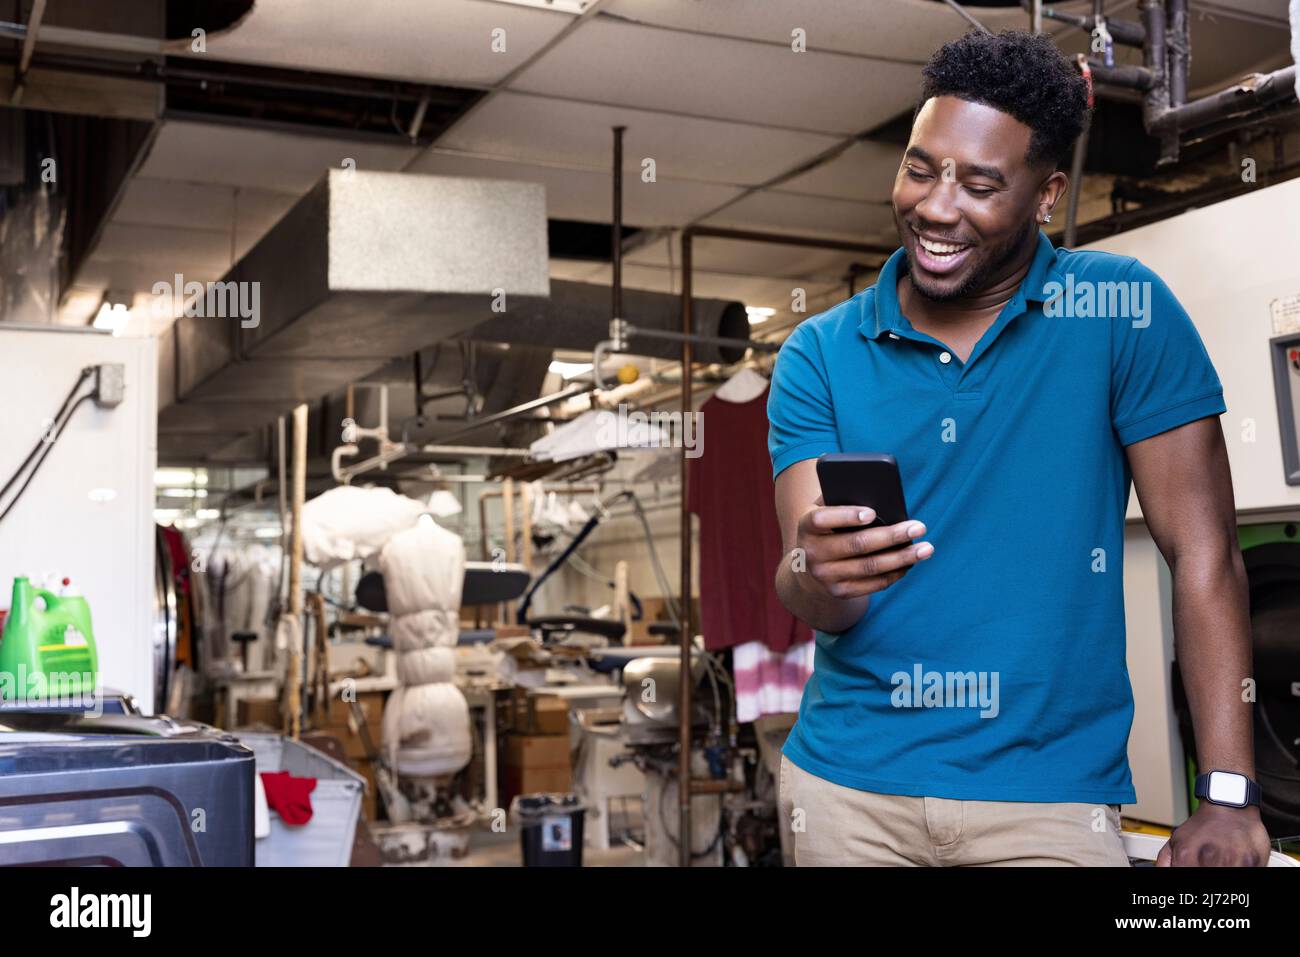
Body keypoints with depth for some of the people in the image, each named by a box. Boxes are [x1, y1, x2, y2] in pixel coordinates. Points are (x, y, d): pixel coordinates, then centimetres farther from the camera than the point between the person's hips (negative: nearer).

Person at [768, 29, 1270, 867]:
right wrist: (818, 576, -30)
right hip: (846, 780, 2)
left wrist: (1228, 797, -13)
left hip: (1050, 788, -2)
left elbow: (1204, 555, -8)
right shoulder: (819, 355, -2)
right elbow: (811, 604, -7)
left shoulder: (1123, 313, -7)